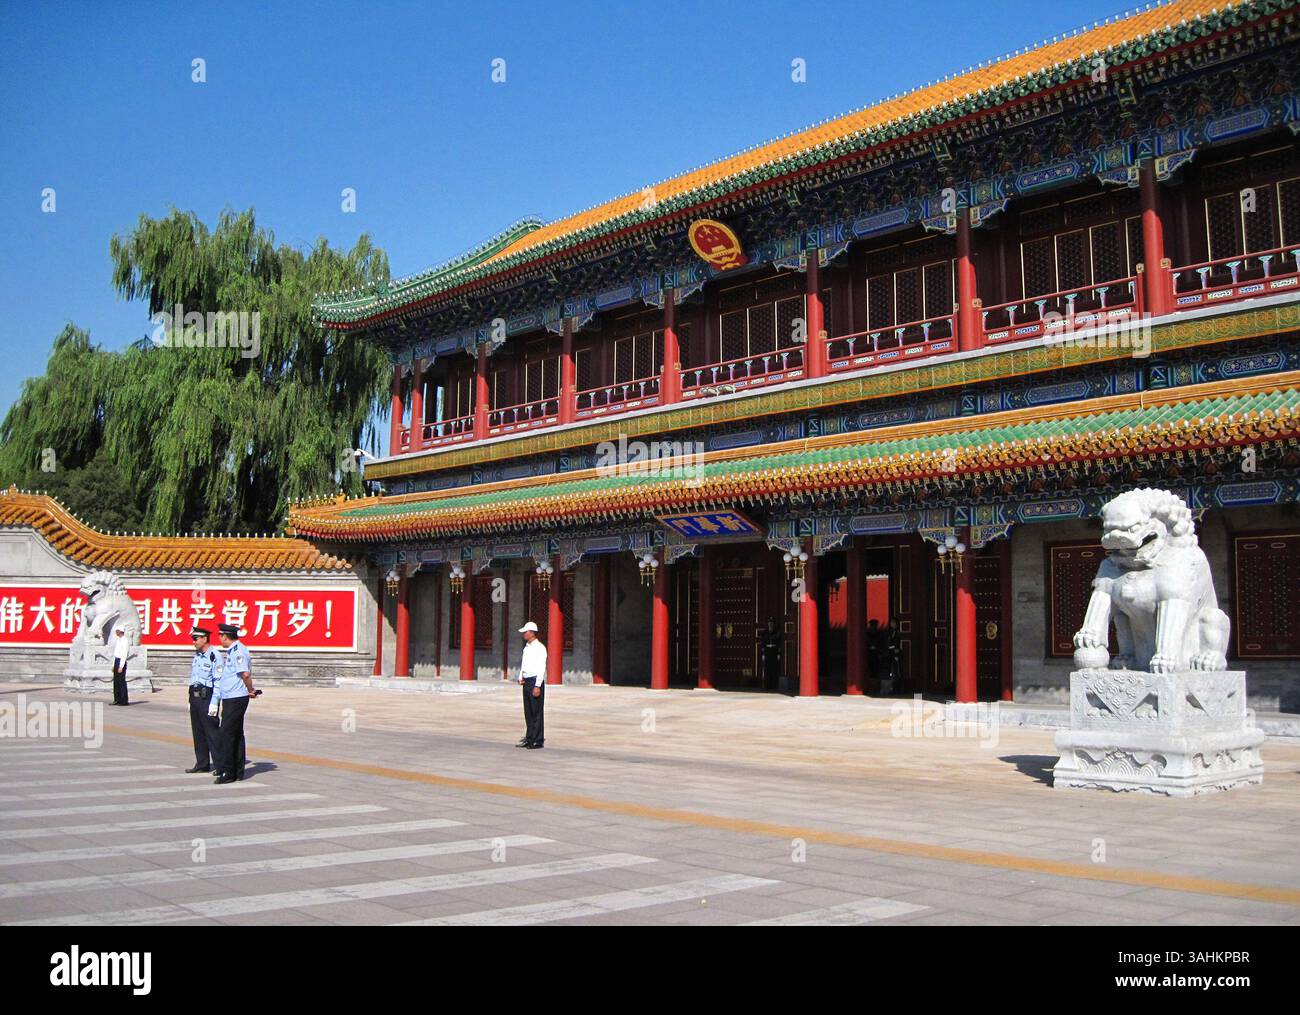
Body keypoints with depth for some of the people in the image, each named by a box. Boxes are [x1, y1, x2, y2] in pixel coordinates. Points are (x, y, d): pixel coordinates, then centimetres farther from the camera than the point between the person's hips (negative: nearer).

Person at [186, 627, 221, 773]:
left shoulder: (214, 656, -13)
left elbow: (218, 681, -16)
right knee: (197, 732, 12)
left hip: (207, 697, -9)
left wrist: (214, 702, -19)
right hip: (195, 697, 9)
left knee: (212, 731, -6)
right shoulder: (197, 656, 15)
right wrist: (191, 699, 19)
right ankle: (202, 764, 20)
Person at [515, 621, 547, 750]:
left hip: (536, 681, -8)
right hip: (527, 681, 8)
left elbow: (541, 669, -14)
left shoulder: (540, 648, -9)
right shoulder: (526, 648, 16)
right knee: (528, 712, 9)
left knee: (536, 712, -5)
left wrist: (537, 686, -20)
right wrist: (520, 677, 7)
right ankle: (529, 738, 15)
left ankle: (537, 740, -2)